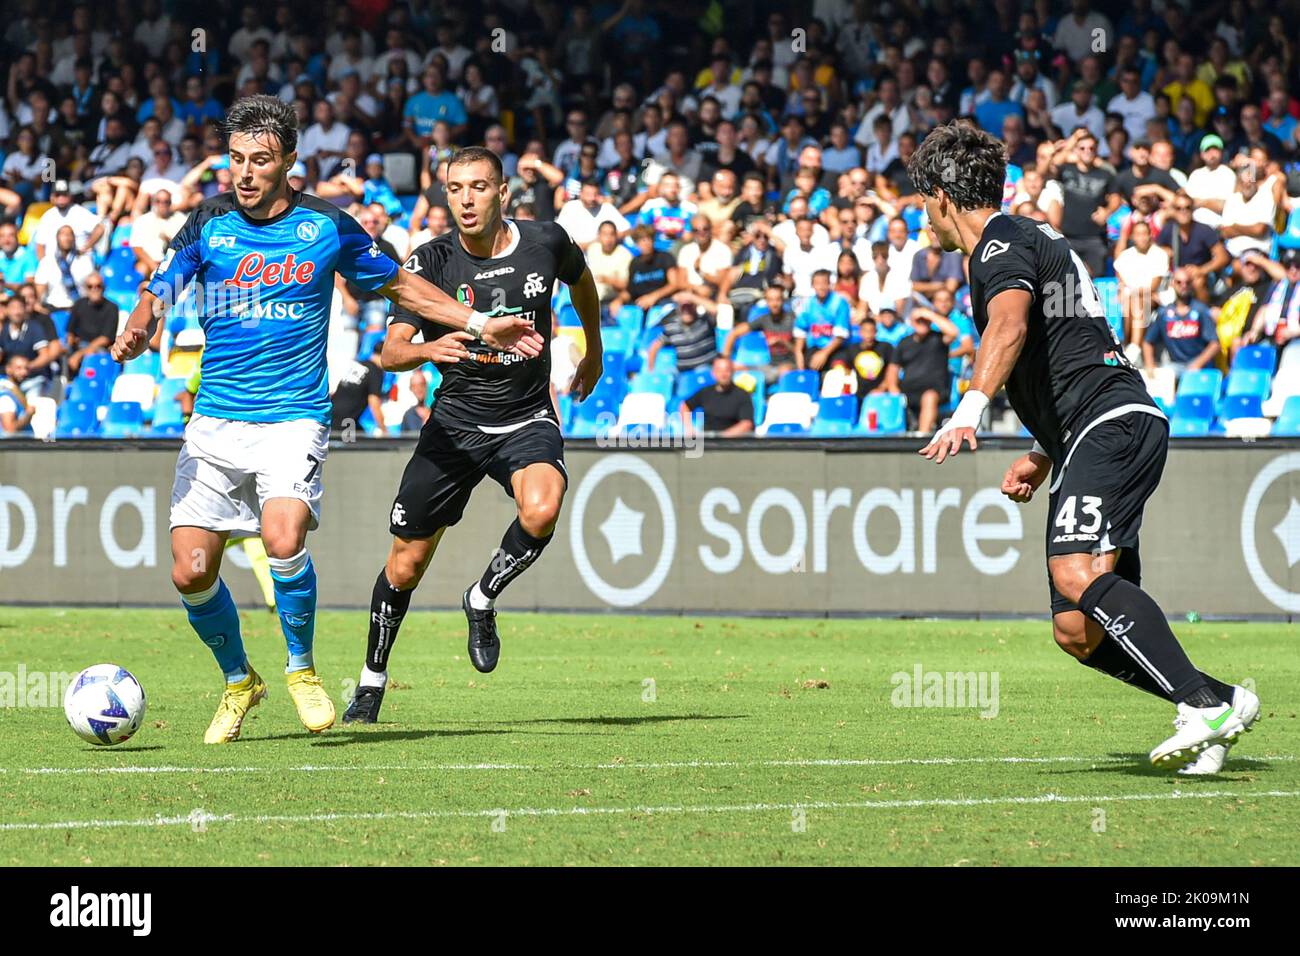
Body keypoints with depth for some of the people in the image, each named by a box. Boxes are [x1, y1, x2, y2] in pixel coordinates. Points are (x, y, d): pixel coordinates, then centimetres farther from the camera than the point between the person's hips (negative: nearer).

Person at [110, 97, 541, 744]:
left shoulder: (327, 227, 1)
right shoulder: (208, 224, 3)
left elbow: (398, 284, 14)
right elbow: (160, 290, 3)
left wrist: (481, 324, 10)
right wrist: (135, 331, -21)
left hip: (293, 418, -2)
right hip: (214, 422, 3)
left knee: (284, 539, -27)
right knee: (191, 571, -5)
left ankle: (301, 668, -1)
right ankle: (239, 682, 22)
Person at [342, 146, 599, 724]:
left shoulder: (545, 243, -6)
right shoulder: (431, 262, -11)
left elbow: (581, 279, 18)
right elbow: (391, 352, -19)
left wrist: (594, 352, 28)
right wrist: (429, 349, -41)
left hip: (527, 420, 0)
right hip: (456, 421, 0)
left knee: (541, 509, -32)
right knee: (407, 563, 4)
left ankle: (483, 600, -4)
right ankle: (372, 681, 26)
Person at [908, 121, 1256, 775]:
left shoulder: (1001, 245, -3)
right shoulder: (1032, 240, 29)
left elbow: (1010, 325, -26)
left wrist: (970, 409, -40)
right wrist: (1042, 457, 29)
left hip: (1112, 426, -10)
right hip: (1097, 439, 10)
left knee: (1078, 577, -29)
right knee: (1077, 631, 3)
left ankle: (1204, 703, -35)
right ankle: (1219, 706, 1)